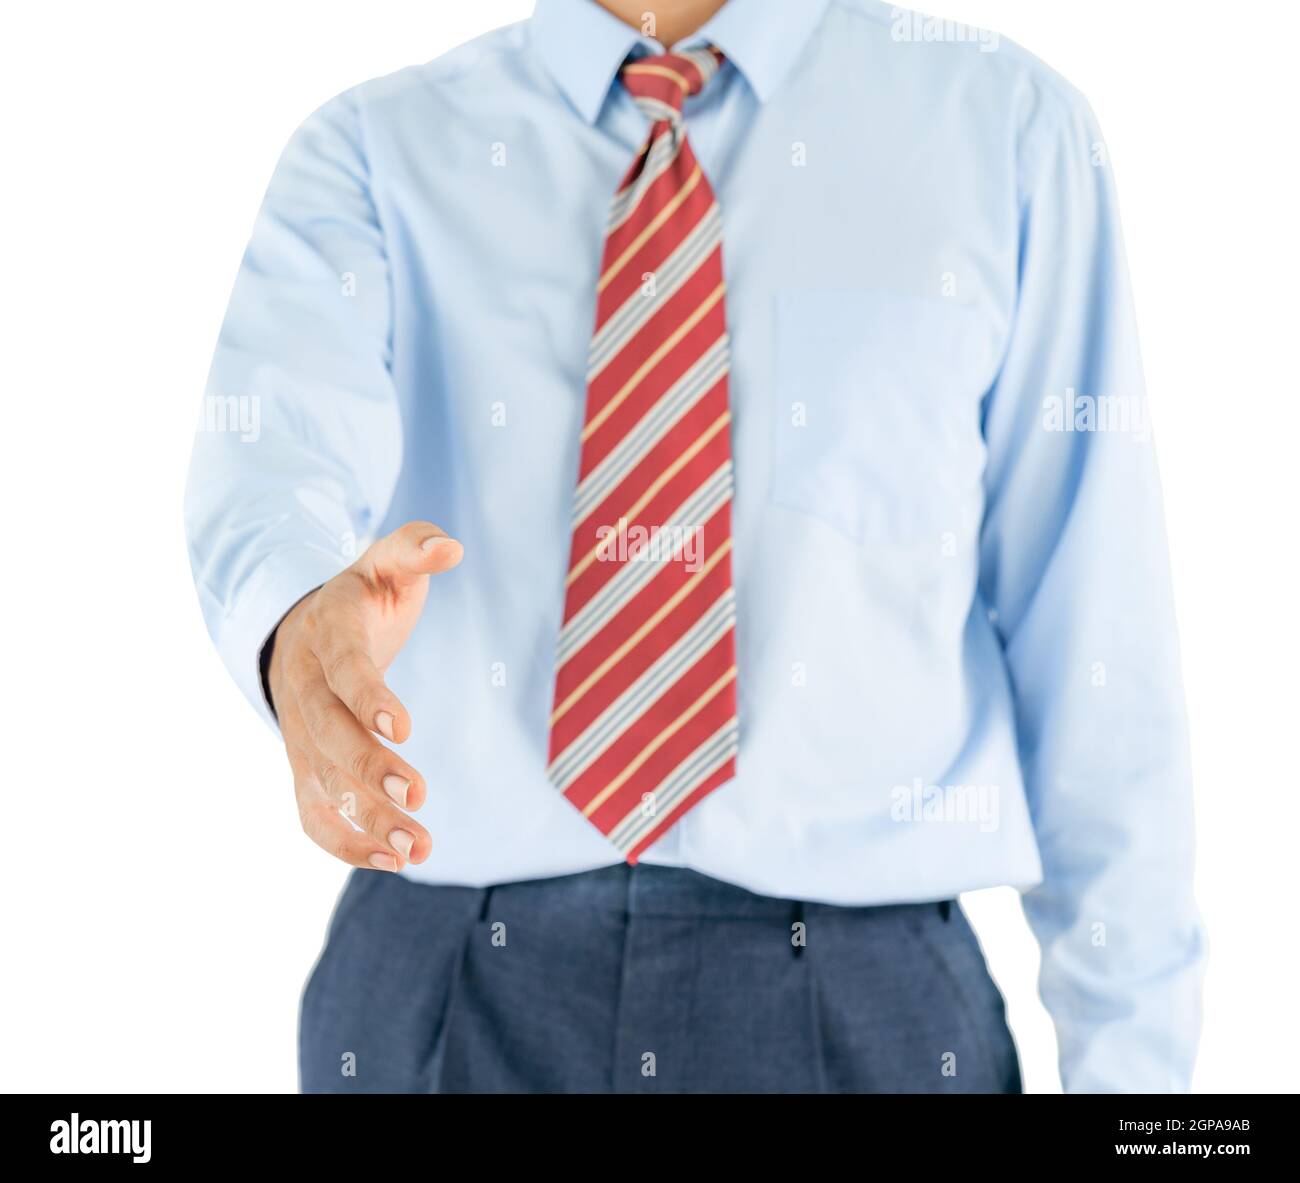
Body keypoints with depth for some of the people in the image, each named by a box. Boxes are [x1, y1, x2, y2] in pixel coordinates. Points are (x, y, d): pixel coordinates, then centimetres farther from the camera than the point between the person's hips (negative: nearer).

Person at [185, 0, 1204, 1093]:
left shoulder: (1006, 127, -1)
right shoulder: (371, 153, 2)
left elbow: (1090, 613, -3)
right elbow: (275, 440, -17)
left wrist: (1130, 1051, -6)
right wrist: (298, 620, -40)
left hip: (856, 994, 0)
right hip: (449, 989, 1)